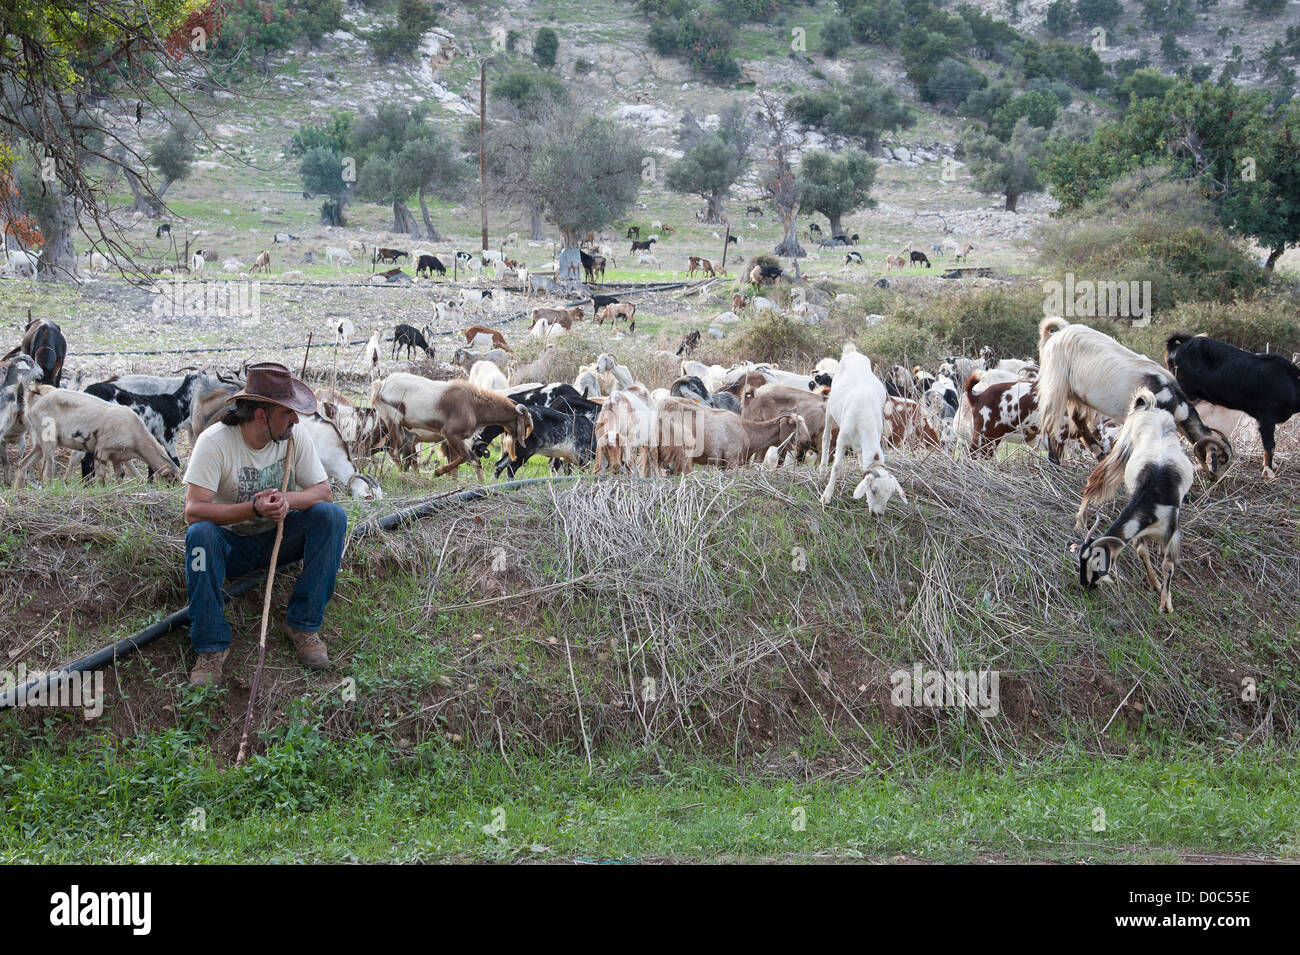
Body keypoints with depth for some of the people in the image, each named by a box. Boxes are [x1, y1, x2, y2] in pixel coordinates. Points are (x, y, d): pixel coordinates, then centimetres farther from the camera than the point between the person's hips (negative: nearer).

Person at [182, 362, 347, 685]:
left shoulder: (295, 440, -8)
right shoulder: (215, 441, -20)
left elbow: (324, 492, -8)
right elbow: (193, 510, -26)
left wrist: (287, 499, -31)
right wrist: (254, 509, -39)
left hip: (279, 538, 3)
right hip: (231, 544, -3)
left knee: (332, 515, -23)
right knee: (199, 533, -36)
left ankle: (303, 624, -16)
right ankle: (211, 645, -27)